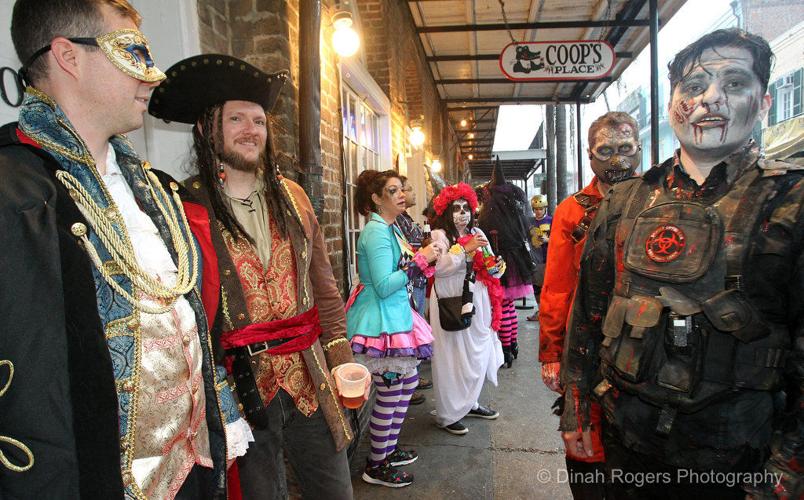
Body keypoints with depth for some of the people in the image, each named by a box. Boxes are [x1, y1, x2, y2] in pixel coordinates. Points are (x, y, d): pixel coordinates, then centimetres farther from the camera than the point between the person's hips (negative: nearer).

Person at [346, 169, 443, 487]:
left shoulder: (390, 228, 11)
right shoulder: (376, 232, -19)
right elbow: (383, 286, -25)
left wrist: (424, 258, 6)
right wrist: (420, 260, -19)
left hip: (396, 316, 10)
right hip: (380, 321, -10)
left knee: (408, 382, 19)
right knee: (390, 393, 1)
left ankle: (389, 449, 36)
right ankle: (376, 467, 20)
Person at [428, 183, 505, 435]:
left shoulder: (477, 233, 12)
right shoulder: (439, 235, -7)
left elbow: (490, 267, 15)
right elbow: (439, 267, -21)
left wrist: (496, 267, -7)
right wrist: (465, 249, -21)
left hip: (476, 303, 6)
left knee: (478, 355, 13)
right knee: (452, 359, 0)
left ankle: (469, 403, 33)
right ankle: (447, 414, 13)